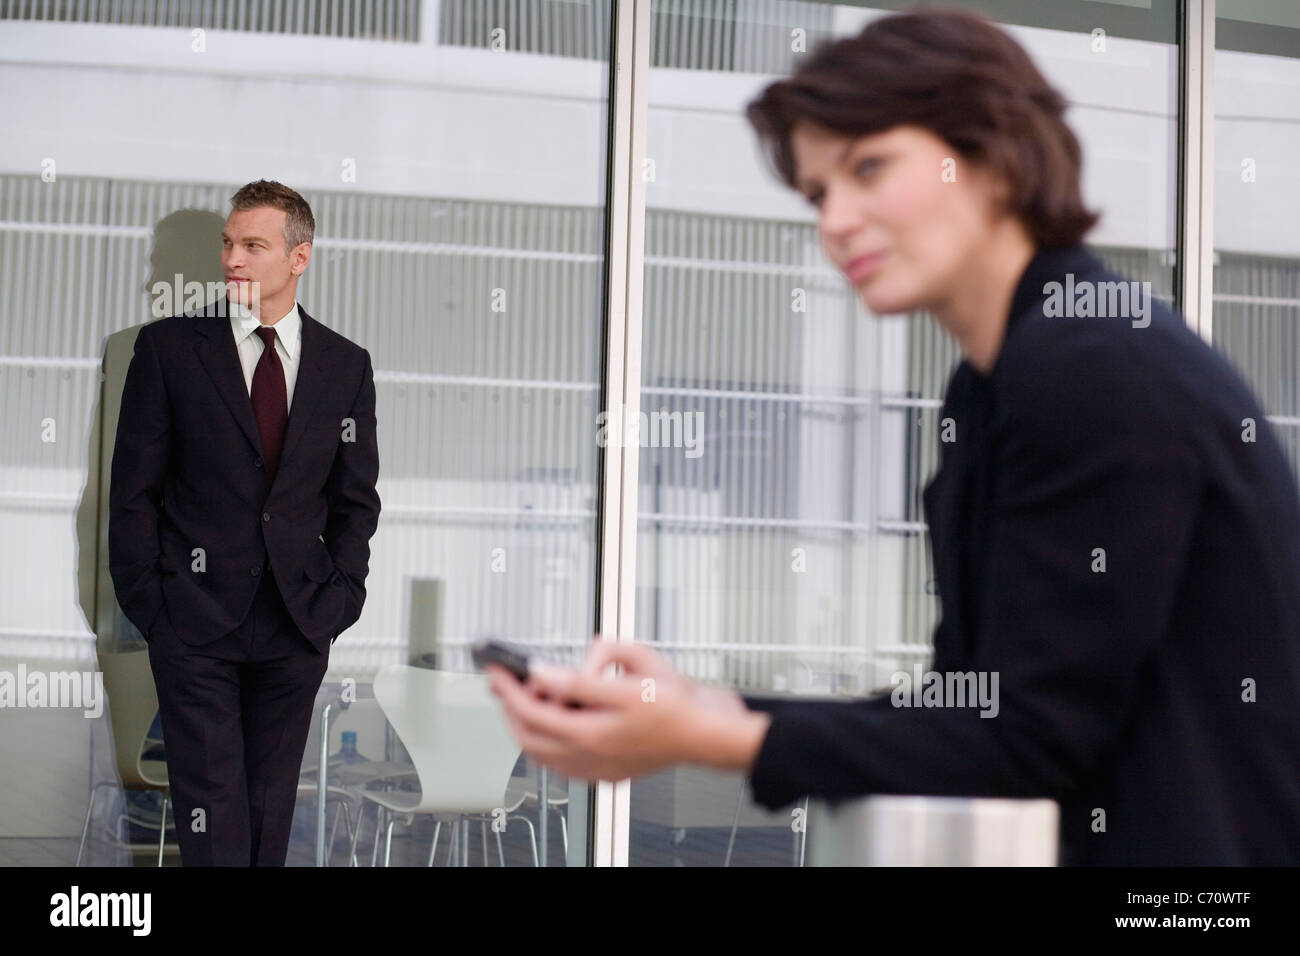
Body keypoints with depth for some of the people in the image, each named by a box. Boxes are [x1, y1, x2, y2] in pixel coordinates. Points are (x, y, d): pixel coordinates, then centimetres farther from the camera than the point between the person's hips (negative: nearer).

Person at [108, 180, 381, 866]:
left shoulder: (346, 364, 7)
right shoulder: (168, 347, 0)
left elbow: (356, 498, 11)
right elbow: (133, 488, 1)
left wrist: (340, 595, 1)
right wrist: (146, 602, -4)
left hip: (299, 625, 2)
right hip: (194, 622, -2)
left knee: (272, 805, 10)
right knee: (211, 809, -4)